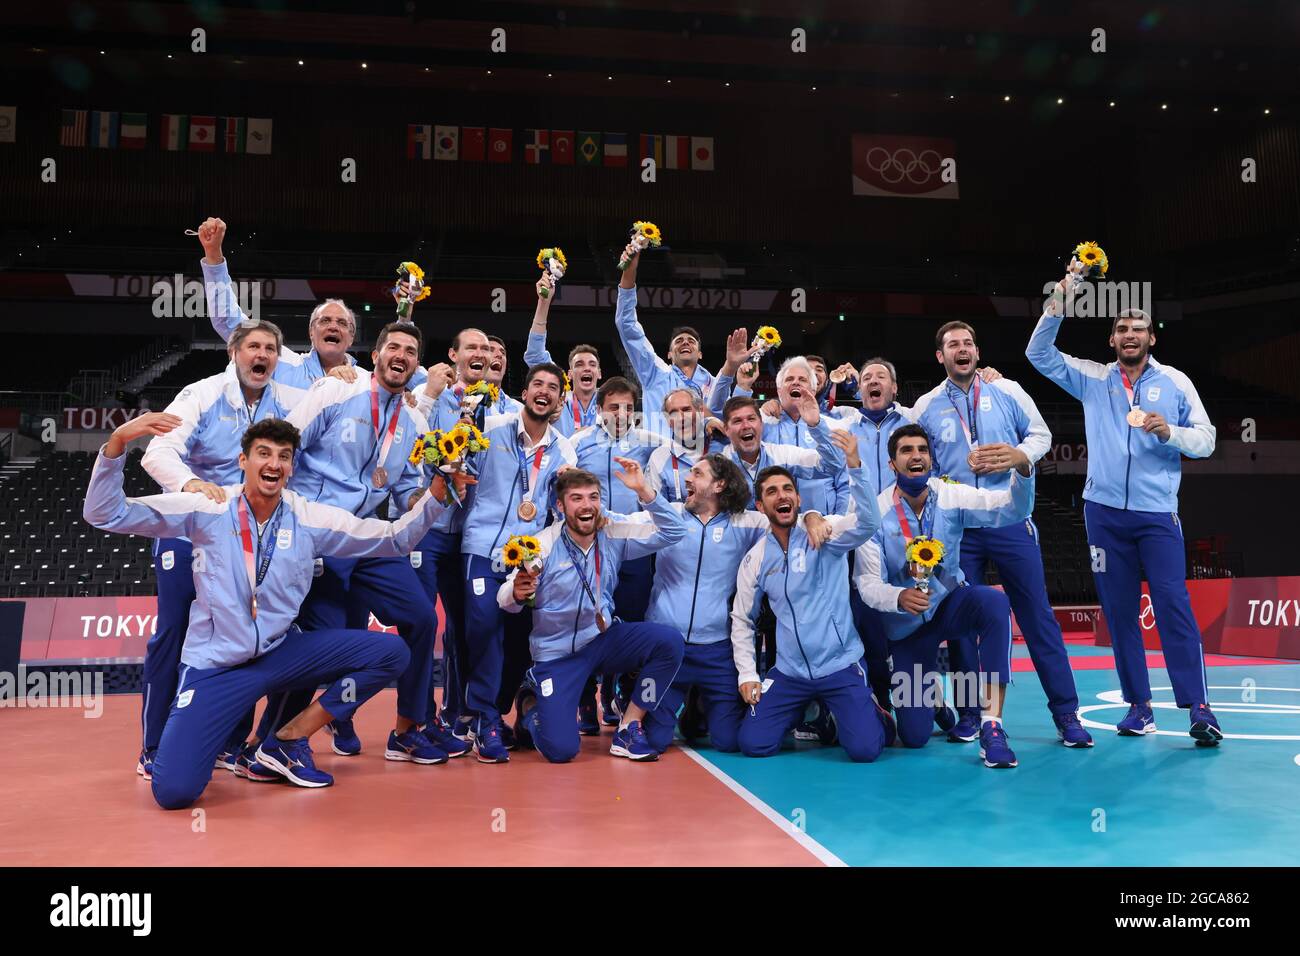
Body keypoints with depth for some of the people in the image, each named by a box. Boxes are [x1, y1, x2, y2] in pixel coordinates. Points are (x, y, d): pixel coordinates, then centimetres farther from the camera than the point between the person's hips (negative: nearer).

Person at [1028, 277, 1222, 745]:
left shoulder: (1175, 381, 6)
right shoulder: (1093, 379, 9)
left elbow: (1206, 440, 4)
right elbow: (1039, 354, 2)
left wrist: (1170, 432, -16)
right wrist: (1059, 301, -6)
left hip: (1158, 512, -2)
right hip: (1104, 511, 2)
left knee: (1174, 605, -10)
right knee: (1118, 610, 4)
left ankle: (1199, 707, -6)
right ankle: (1139, 705, 12)